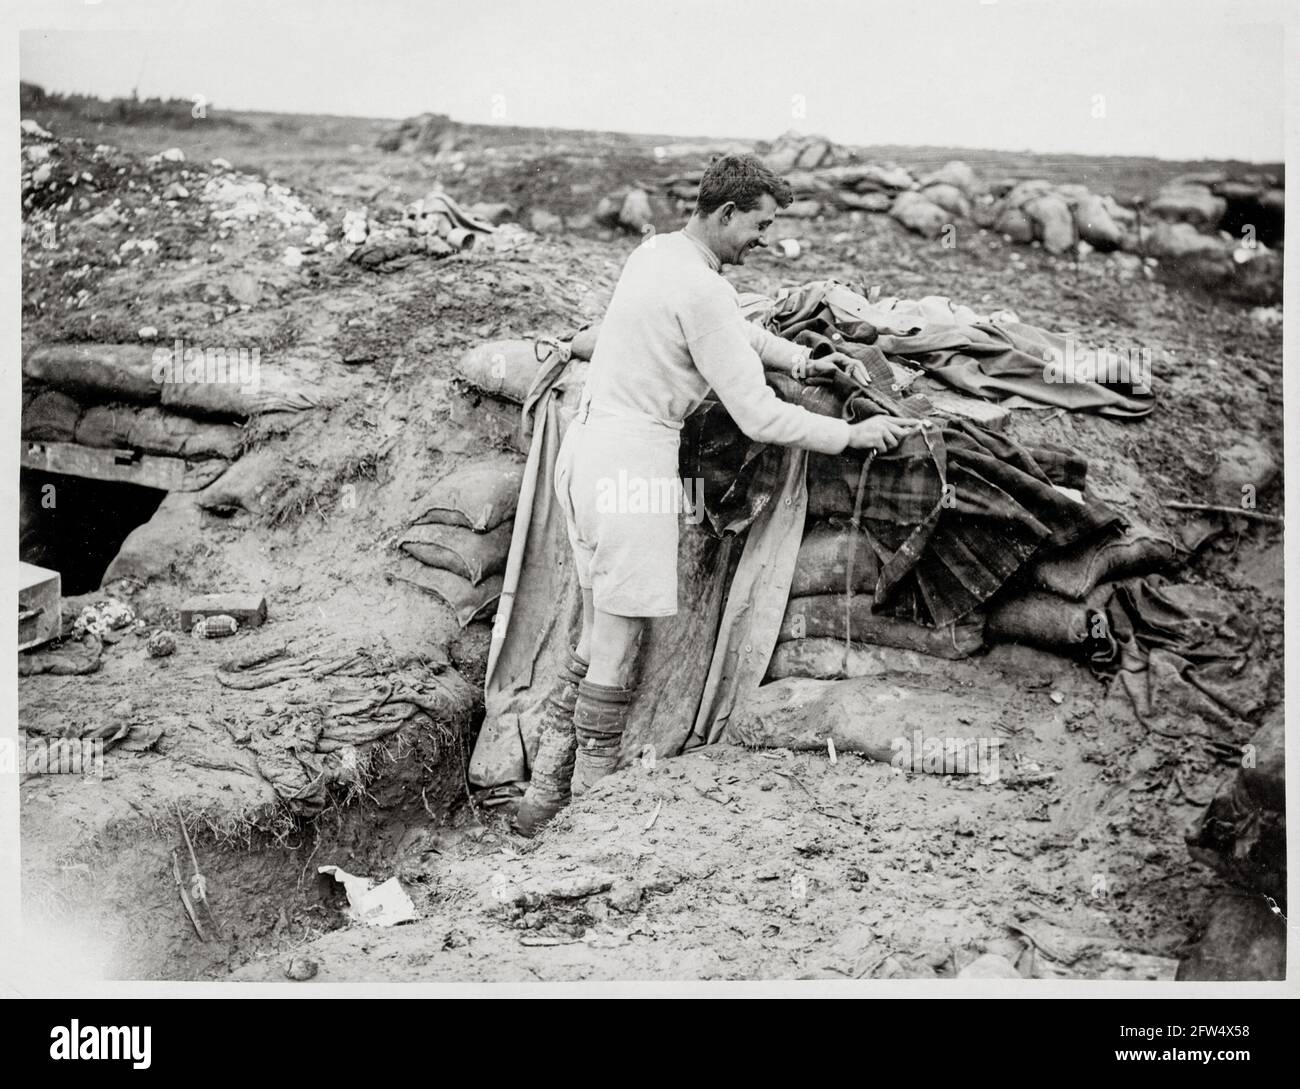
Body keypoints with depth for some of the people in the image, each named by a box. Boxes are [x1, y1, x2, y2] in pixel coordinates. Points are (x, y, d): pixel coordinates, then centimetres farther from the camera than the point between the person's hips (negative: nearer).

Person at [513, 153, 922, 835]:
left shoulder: (654, 253, 13)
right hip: (631, 461, -10)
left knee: (598, 635, 15)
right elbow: (758, 417, -16)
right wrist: (852, 435, -7)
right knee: (617, 645, -1)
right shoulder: (700, 289, -16)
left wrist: (802, 361, 19)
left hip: (583, 446, 10)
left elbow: (734, 330, 29)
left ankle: (541, 800, 19)